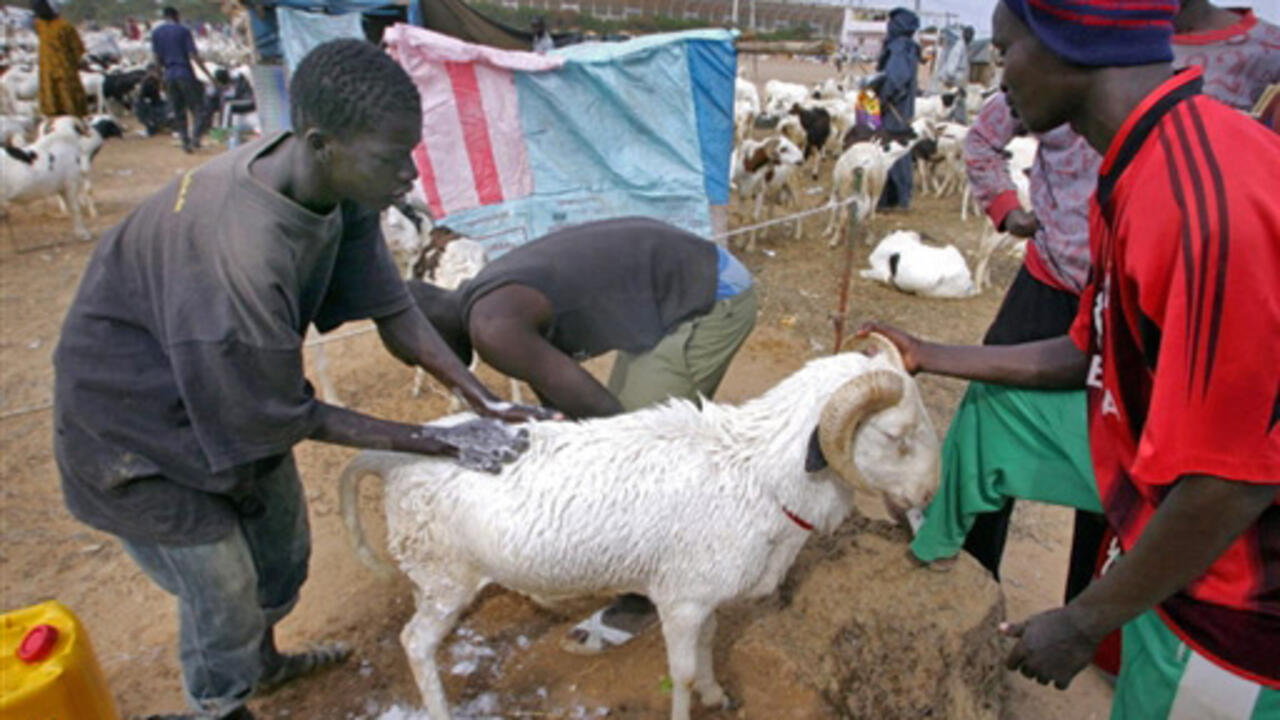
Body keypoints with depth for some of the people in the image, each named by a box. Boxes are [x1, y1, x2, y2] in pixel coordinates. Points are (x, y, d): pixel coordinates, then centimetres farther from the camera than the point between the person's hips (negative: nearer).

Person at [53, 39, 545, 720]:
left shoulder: (337, 184, -20)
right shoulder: (238, 256, -41)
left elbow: (390, 308, -10)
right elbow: (287, 419, -27)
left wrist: (485, 401, -18)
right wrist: (447, 443, -24)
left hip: (236, 389, 7)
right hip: (142, 418, -7)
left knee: (283, 544, 21)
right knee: (223, 591, 6)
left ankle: (263, 661, 50)